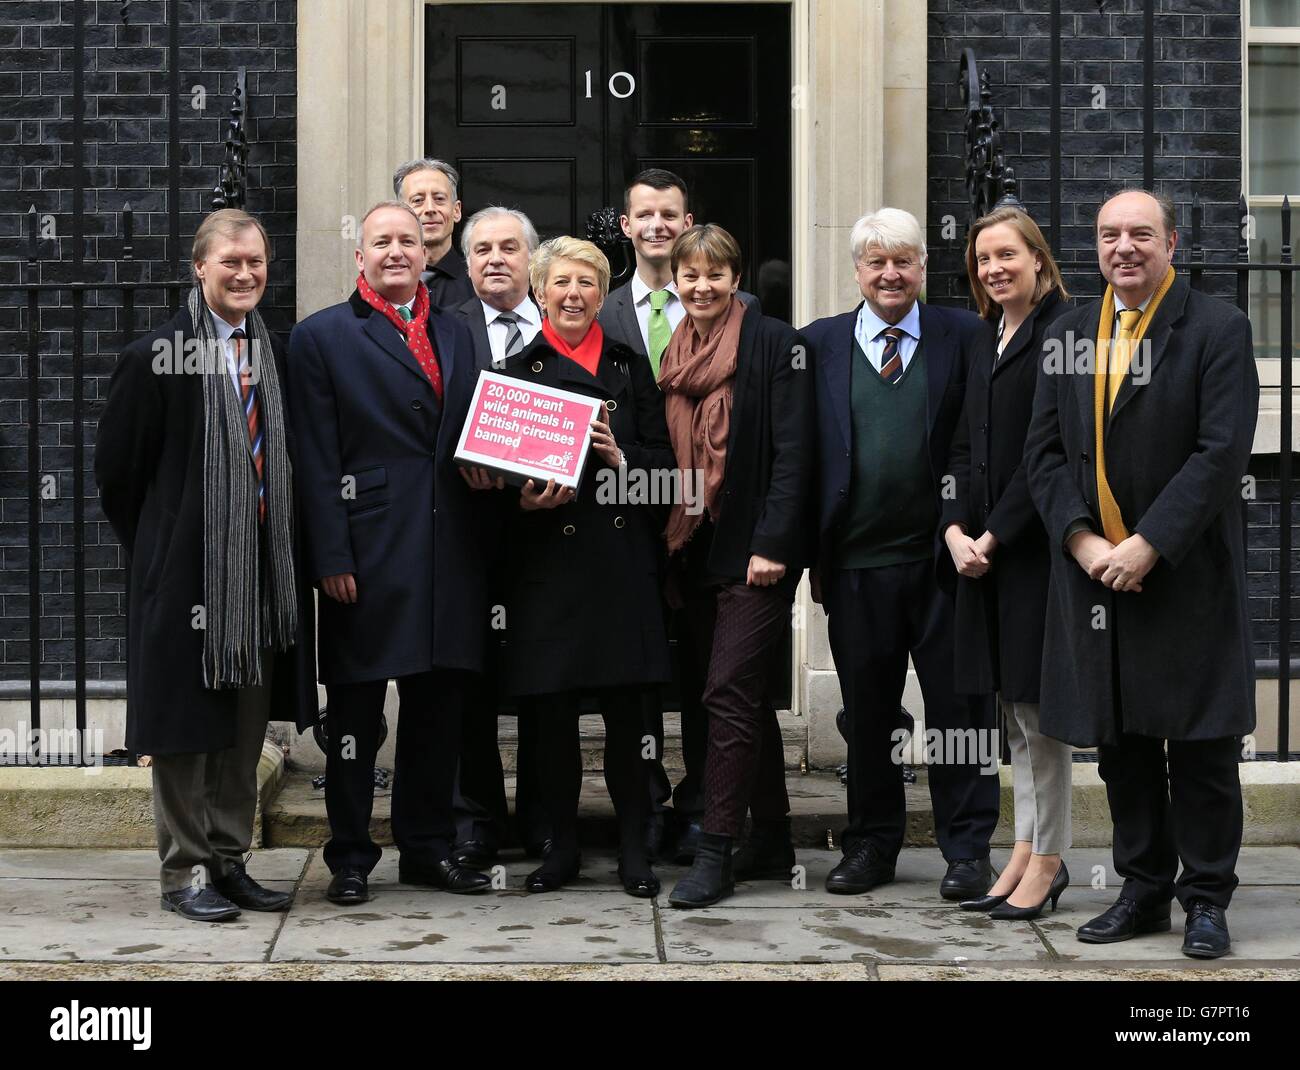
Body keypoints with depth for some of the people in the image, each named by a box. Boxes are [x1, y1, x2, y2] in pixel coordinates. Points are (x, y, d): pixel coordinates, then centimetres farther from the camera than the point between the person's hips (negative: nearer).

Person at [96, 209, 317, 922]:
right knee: (184, 725, 3)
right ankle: (184, 871, 12)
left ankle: (229, 862, 22)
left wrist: (283, 549, 8)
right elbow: (116, 467, -4)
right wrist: (156, 551, 1)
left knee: (246, 726, 11)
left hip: (263, 572, 6)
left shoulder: (278, 355, 7)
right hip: (185, 570, -5)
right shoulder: (156, 357, -9)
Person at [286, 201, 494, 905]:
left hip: (449, 550, 5)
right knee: (355, 712, 3)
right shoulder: (322, 337, 0)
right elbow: (317, 461, -6)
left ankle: (428, 847, 23)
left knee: (438, 705, 11)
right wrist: (331, 559, -12)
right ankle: (350, 858, 13)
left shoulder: (456, 336, 15)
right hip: (368, 551, -5)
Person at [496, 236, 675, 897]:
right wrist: (525, 501, -14)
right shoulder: (517, 371, 7)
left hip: (622, 560, 0)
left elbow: (664, 461, 8)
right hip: (549, 562, 0)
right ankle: (562, 847, 15)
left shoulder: (631, 369, 11)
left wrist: (620, 457, -11)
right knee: (551, 712, 2)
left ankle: (633, 848, 10)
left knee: (625, 711, 0)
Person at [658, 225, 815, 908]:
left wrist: (772, 543, -18)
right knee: (750, 697, 13)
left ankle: (715, 853, -7)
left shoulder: (773, 342, -7)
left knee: (731, 694, -11)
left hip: (757, 548, -7)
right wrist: (670, 543, 7)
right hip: (698, 547, 7)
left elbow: (793, 450, -12)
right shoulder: (673, 355, 13)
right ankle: (772, 841, 21)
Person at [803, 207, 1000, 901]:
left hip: (943, 557, -1)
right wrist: (807, 550, 0)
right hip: (855, 563, 1)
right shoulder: (819, 343, 7)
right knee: (866, 709, 10)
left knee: (958, 706, 4)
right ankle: (871, 845, 23)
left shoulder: (964, 336, 4)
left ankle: (967, 850, 15)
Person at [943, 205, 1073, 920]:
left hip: (1033, 546, -8)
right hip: (981, 548, 8)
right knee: (1012, 707, 12)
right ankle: (1026, 853, 20)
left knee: (1036, 706, -2)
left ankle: (1047, 859, 8)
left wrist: (993, 536, -14)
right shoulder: (985, 344, 15)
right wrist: (956, 529, -1)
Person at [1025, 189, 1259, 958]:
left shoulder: (1218, 330, -4)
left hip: (1187, 573, -4)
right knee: (1120, 745, 11)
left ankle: (1207, 900, 13)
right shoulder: (1069, 336, 10)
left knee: (1201, 746, 2)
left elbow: (1222, 452, -12)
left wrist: (1148, 545, -17)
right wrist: (1082, 540, -8)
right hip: (1094, 572, 4)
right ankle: (1144, 890, 23)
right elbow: (1046, 452, 7)